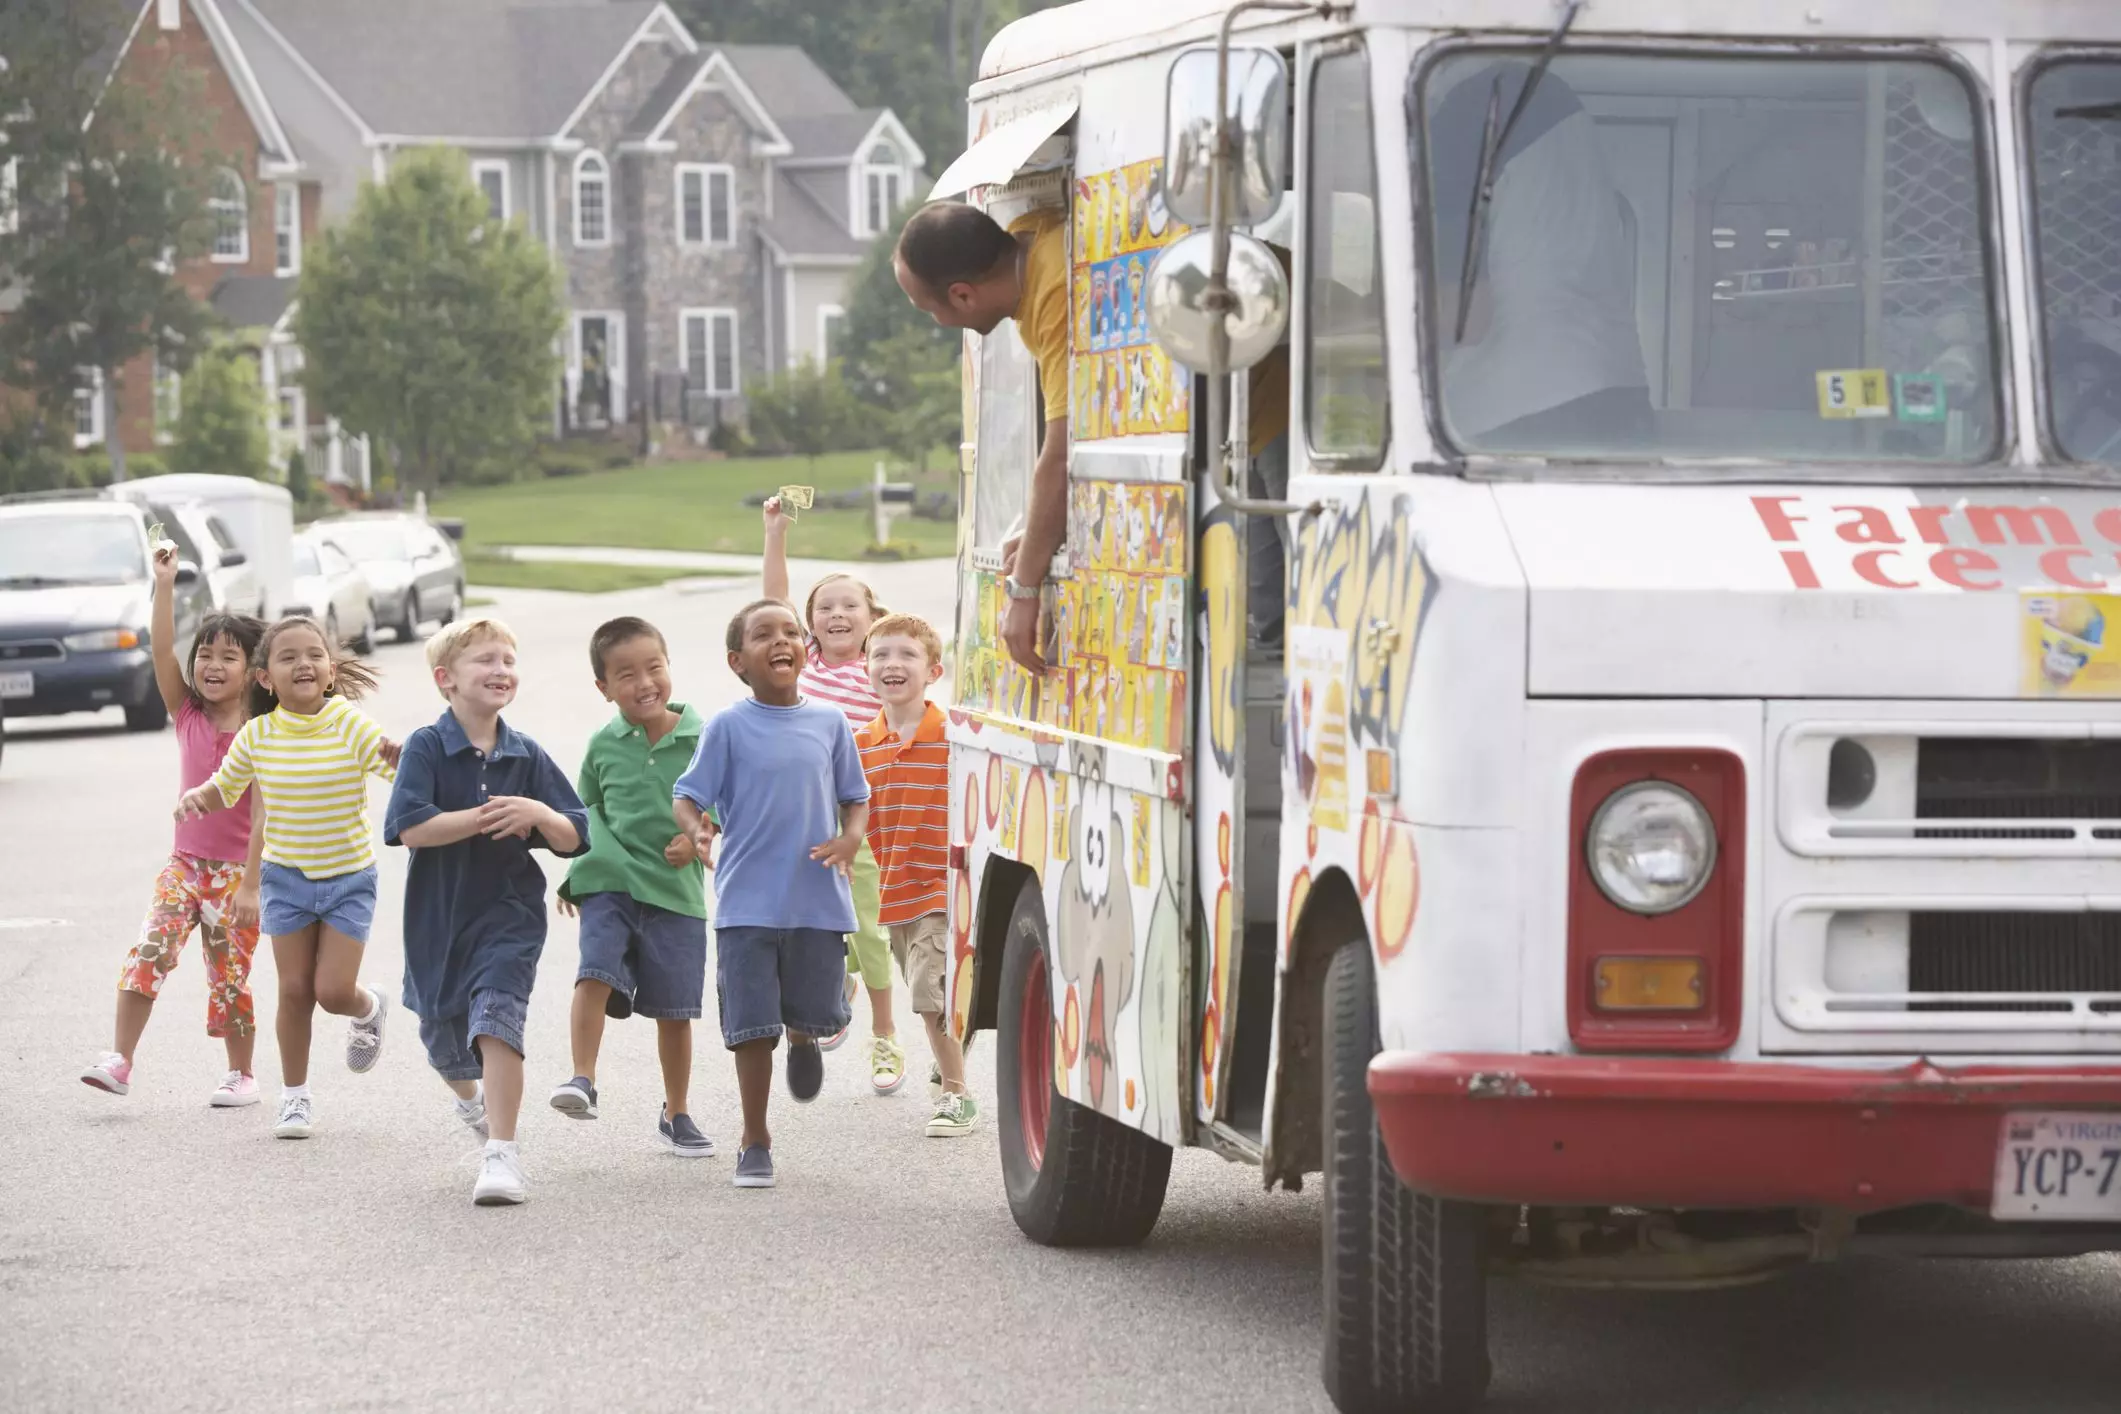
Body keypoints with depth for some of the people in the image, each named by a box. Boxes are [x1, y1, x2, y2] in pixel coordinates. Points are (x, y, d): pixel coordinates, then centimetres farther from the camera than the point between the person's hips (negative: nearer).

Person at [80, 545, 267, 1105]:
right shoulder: (188, 717, 2)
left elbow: (261, 812, -12)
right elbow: (161, 653, -11)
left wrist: (250, 885, -17)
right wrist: (165, 585, -21)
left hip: (237, 870, -3)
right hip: (185, 863, 3)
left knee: (229, 976, 2)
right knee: (148, 954, -15)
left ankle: (242, 1075, 19)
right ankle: (119, 1061, -16)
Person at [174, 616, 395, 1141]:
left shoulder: (351, 727, -15)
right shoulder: (257, 736, -6)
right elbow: (225, 787, 9)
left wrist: (397, 755, -44)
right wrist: (194, 797, -13)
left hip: (349, 879, -2)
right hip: (286, 877, 2)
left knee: (334, 990, -8)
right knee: (295, 989, 3)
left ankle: (370, 1010, 29)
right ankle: (294, 1096, 19)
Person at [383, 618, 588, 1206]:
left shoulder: (527, 756, 0)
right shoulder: (427, 748, -8)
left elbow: (574, 839, 3)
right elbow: (411, 827, -21)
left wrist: (539, 814, -18)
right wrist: (487, 818, -22)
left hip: (509, 914, 0)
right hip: (439, 916, 0)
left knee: (496, 1016, -21)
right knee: (444, 1037, 16)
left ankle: (501, 1154, -22)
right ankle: (468, 1093, 52)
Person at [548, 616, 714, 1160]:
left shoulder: (702, 739, -4)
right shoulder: (604, 745, 2)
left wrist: (698, 835, -14)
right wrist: (575, 869, 10)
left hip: (676, 890, 0)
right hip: (609, 883, 0)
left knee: (674, 1008, 7)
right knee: (596, 973, -23)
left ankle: (676, 1115, 21)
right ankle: (583, 1081, -24)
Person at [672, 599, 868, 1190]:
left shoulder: (829, 723, 5)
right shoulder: (728, 727, -2)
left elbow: (855, 798, 14)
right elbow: (687, 795, -1)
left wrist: (850, 839, -7)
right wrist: (697, 830, -22)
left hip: (819, 900, 2)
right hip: (747, 902, -2)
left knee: (817, 1012, 7)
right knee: (752, 1025, -1)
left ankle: (802, 1038, 46)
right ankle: (755, 1142, 11)